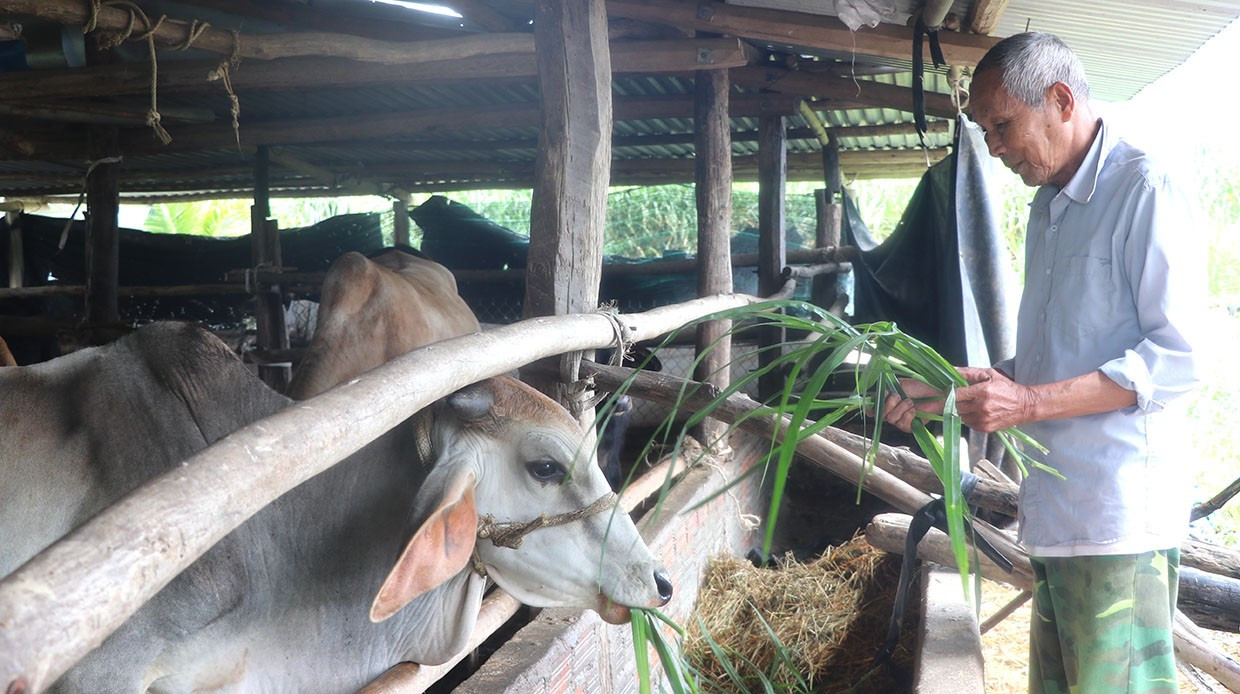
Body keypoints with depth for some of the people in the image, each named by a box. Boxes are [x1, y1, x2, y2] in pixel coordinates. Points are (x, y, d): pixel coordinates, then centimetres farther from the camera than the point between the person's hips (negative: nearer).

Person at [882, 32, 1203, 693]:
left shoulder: (1144, 191, -9)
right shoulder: (1046, 209, 19)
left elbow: (1176, 358, -15)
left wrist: (1028, 403, -19)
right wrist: (954, 392, 11)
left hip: (1119, 516, -8)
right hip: (1056, 513, 8)